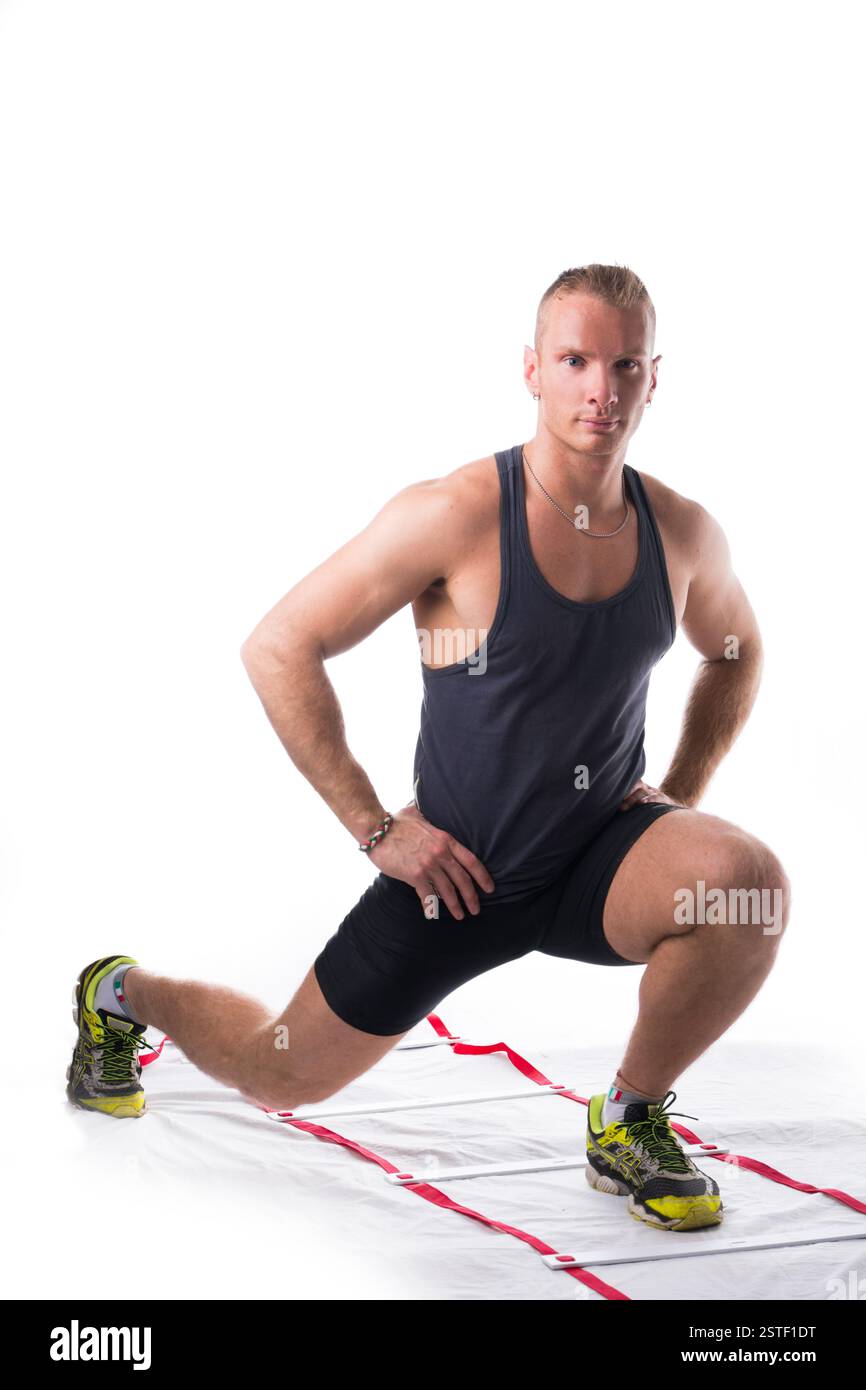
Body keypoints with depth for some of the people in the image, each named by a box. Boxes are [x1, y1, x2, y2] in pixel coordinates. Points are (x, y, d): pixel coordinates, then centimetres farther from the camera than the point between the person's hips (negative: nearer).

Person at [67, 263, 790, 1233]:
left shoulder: (684, 533, -6)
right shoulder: (454, 516, -20)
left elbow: (736, 653, 17)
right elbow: (277, 649, -15)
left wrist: (683, 790, 3)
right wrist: (375, 827, -16)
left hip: (602, 856, 3)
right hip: (457, 871, -3)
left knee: (750, 883, -28)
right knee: (281, 1080, 9)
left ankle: (631, 1124, -2)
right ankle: (124, 995, 43)